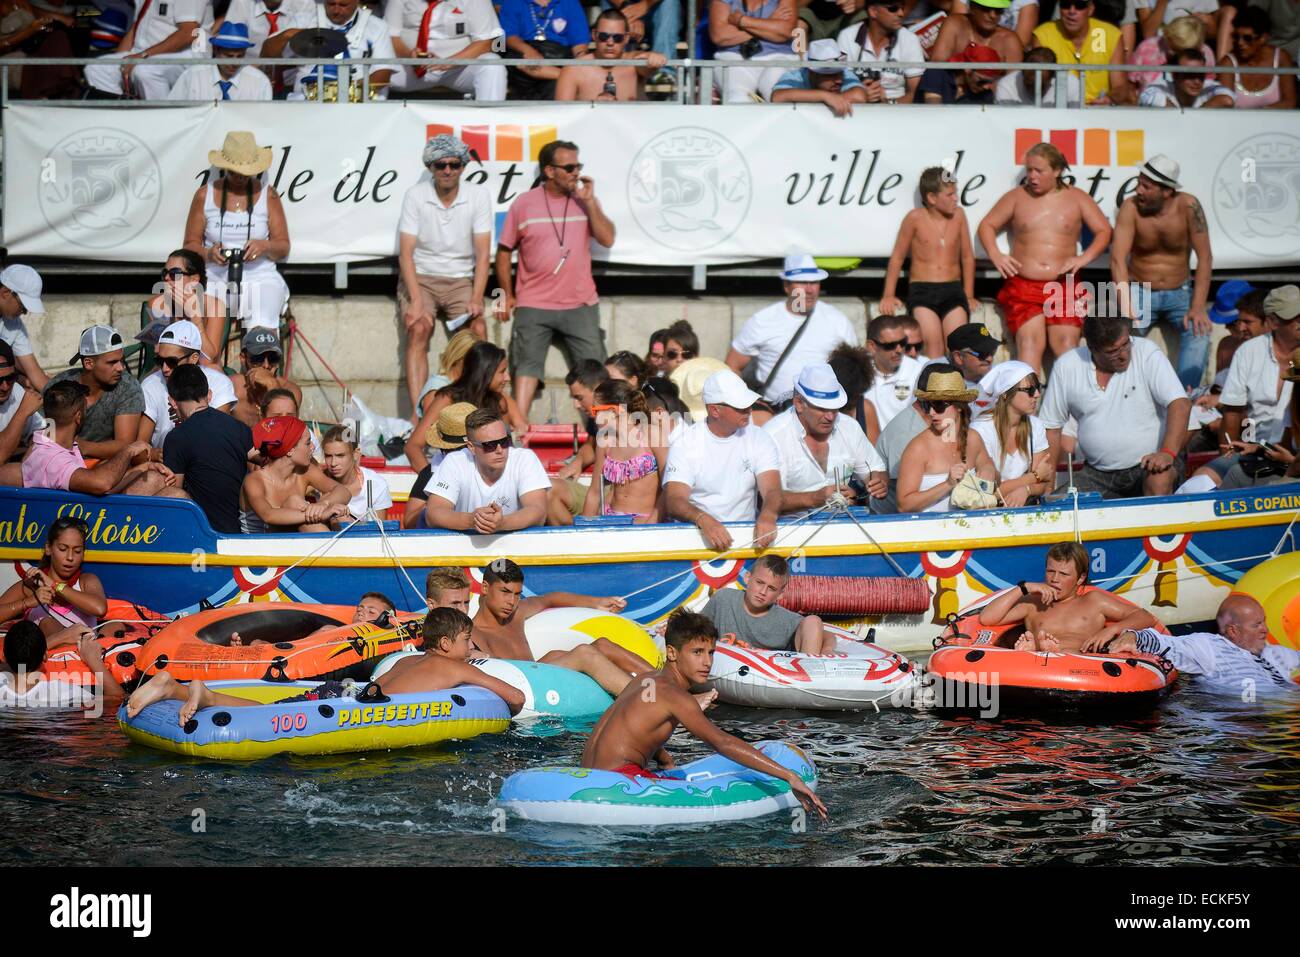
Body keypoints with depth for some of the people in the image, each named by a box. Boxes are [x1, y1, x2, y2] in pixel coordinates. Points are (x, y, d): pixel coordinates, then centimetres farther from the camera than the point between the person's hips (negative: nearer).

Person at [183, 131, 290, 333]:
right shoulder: (205, 195, 11)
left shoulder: (268, 195, 10)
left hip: (260, 277, 0)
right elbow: (190, 246, 11)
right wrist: (208, 254, -12)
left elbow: (283, 249, 10)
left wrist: (265, 246, -14)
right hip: (215, 279, 0)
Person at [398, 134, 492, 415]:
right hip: (420, 278, -2)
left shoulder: (478, 196, -3)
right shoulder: (415, 196, -6)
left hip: (461, 280, 2)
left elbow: (482, 253, -5)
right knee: (419, 329, -26)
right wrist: (416, 301, -22)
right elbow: (406, 253, -10)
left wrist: (476, 299, -18)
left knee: (478, 329, -23)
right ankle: (418, 411, -34)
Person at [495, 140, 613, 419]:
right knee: (527, 365, -2)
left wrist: (589, 201, -12)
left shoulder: (585, 201, 5)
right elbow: (504, 251, 6)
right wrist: (508, 294, 5)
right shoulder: (524, 203, -1)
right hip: (533, 305, -1)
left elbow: (607, 239, -7)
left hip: (581, 304, 2)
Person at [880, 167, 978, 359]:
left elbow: (967, 257, 15)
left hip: (953, 291, 2)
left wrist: (969, 296, 17)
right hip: (922, 291, -2)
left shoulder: (958, 215, 6)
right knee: (933, 343, -17)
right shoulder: (915, 219, -3)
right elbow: (897, 257, 6)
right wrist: (888, 296, 7)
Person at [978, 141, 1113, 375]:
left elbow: (1104, 231, 7)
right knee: (1029, 343, -16)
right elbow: (987, 225, 14)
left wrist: (1084, 258, -9)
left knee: (1066, 345, -11)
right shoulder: (1016, 197, 9)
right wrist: (995, 255, -5)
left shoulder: (1076, 198, 8)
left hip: (1065, 288, 0)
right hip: (1022, 286, 0)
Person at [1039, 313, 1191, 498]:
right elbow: (1051, 428, 7)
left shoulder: (1146, 353, -9)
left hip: (1148, 463, -3)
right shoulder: (1066, 367, -1)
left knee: (1159, 482, -35)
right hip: (1098, 474, 3)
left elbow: (1180, 404, -15)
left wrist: (1168, 453, -31)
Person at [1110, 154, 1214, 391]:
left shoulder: (1188, 206, -15)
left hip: (1179, 293, 0)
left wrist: (1198, 307, -21)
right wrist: (1126, 310, -30)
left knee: (1199, 331, -26)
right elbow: (1118, 259, -20)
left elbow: (1205, 258, -13)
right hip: (1140, 293, 0)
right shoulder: (1131, 207, -15)